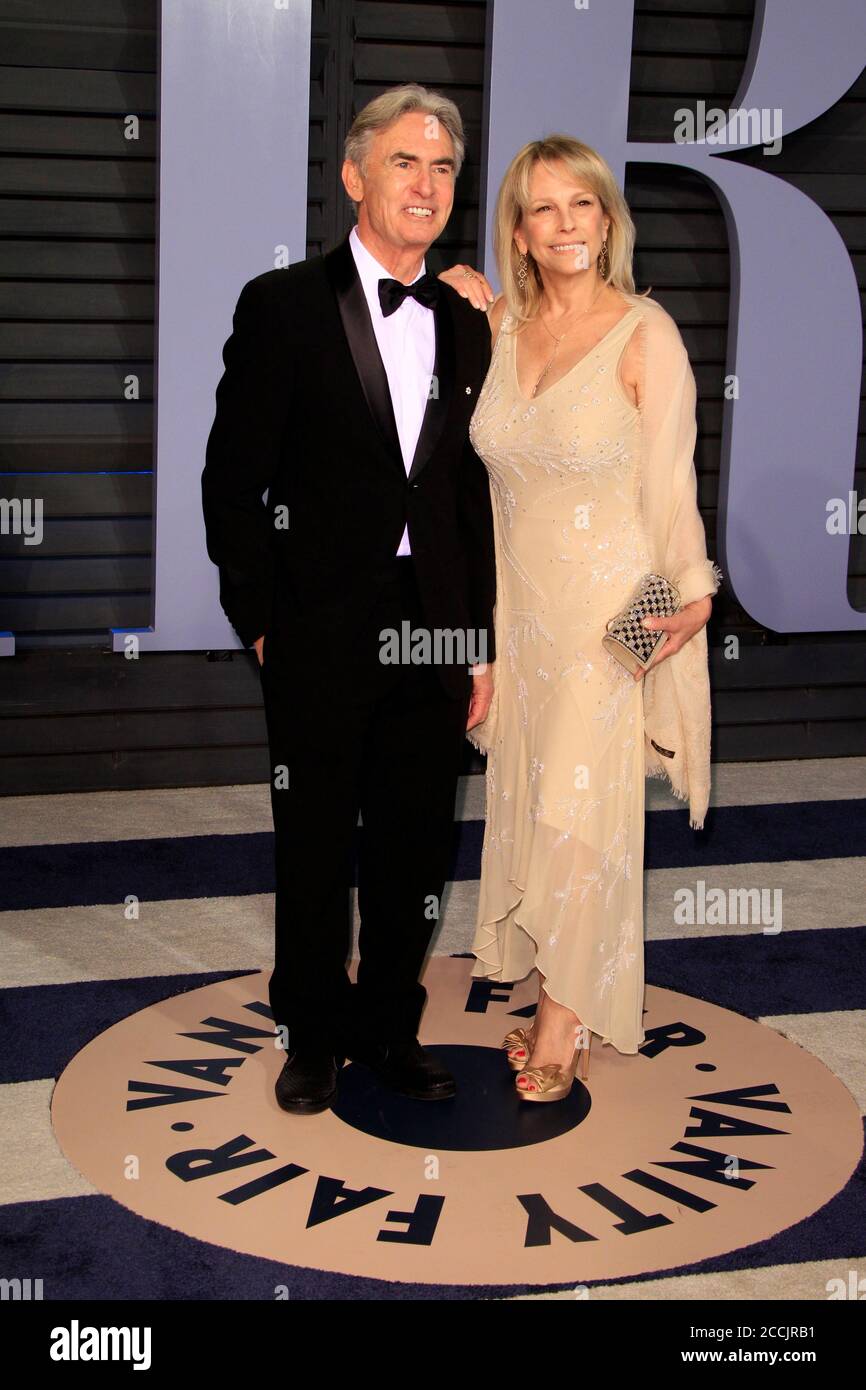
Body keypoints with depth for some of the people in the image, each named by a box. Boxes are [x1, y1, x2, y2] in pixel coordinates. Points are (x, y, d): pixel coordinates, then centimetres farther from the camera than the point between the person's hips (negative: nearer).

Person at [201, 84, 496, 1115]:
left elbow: (472, 492, 11)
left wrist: (480, 641, 9)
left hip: (433, 632, 4)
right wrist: (259, 620, -8)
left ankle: (388, 1029, 30)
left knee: (414, 849, 12)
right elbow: (232, 477, -5)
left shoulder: (466, 326, 9)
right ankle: (312, 1038, 27)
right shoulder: (283, 306, -5)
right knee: (314, 848, 9)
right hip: (320, 633, -4)